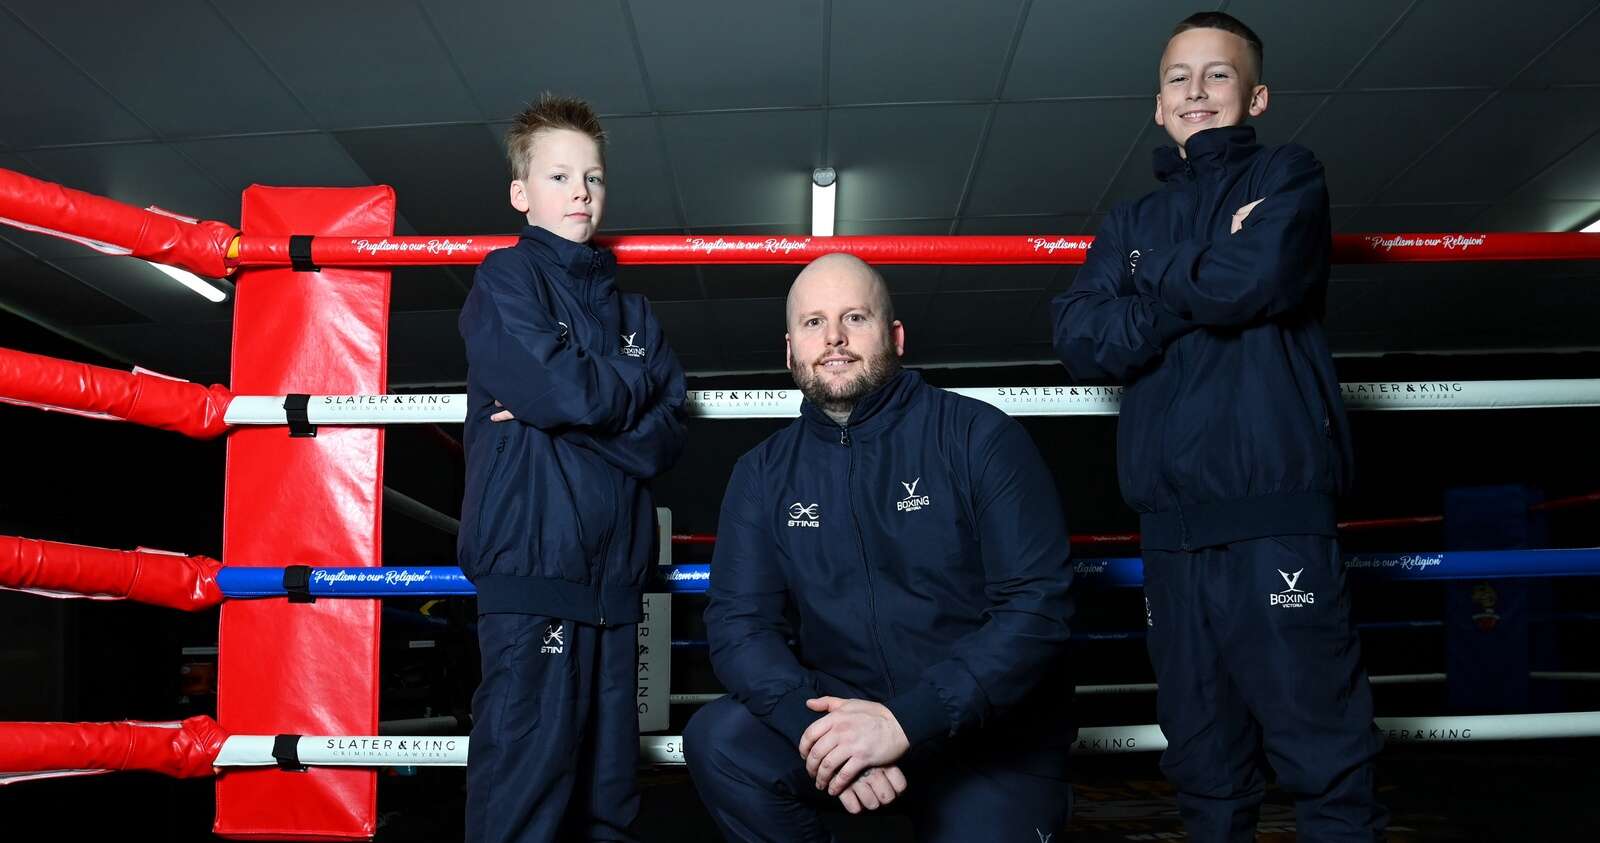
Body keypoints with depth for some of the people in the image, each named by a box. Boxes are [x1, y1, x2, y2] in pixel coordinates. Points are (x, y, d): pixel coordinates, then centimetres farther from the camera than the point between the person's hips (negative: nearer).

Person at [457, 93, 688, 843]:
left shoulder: (628, 310, 21)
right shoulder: (506, 278, 4)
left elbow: (669, 433, 9)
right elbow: (563, 390, -13)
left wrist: (577, 414, -7)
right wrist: (637, 379, 5)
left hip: (613, 573, 6)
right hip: (531, 561, -6)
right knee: (527, 776, -8)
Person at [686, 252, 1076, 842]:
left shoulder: (981, 438, -7)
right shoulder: (765, 473, 4)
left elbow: (1037, 605, -15)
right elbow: (739, 621, -4)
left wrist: (905, 720, -25)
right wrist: (817, 727, -24)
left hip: (989, 741, -2)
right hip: (839, 713, 2)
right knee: (716, 741, -21)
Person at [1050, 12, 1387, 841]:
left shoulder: (1287, 176, 7)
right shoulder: (1131, 221, 18)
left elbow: (1255, 277, -14)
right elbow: (1082, 342, 1)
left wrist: (1153, 279, 3)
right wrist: (1202, 286, -7)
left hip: (1276, 518, -4)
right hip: (1171, 530, 5)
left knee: (1324, 755, -2)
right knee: (1204, 763, 13)